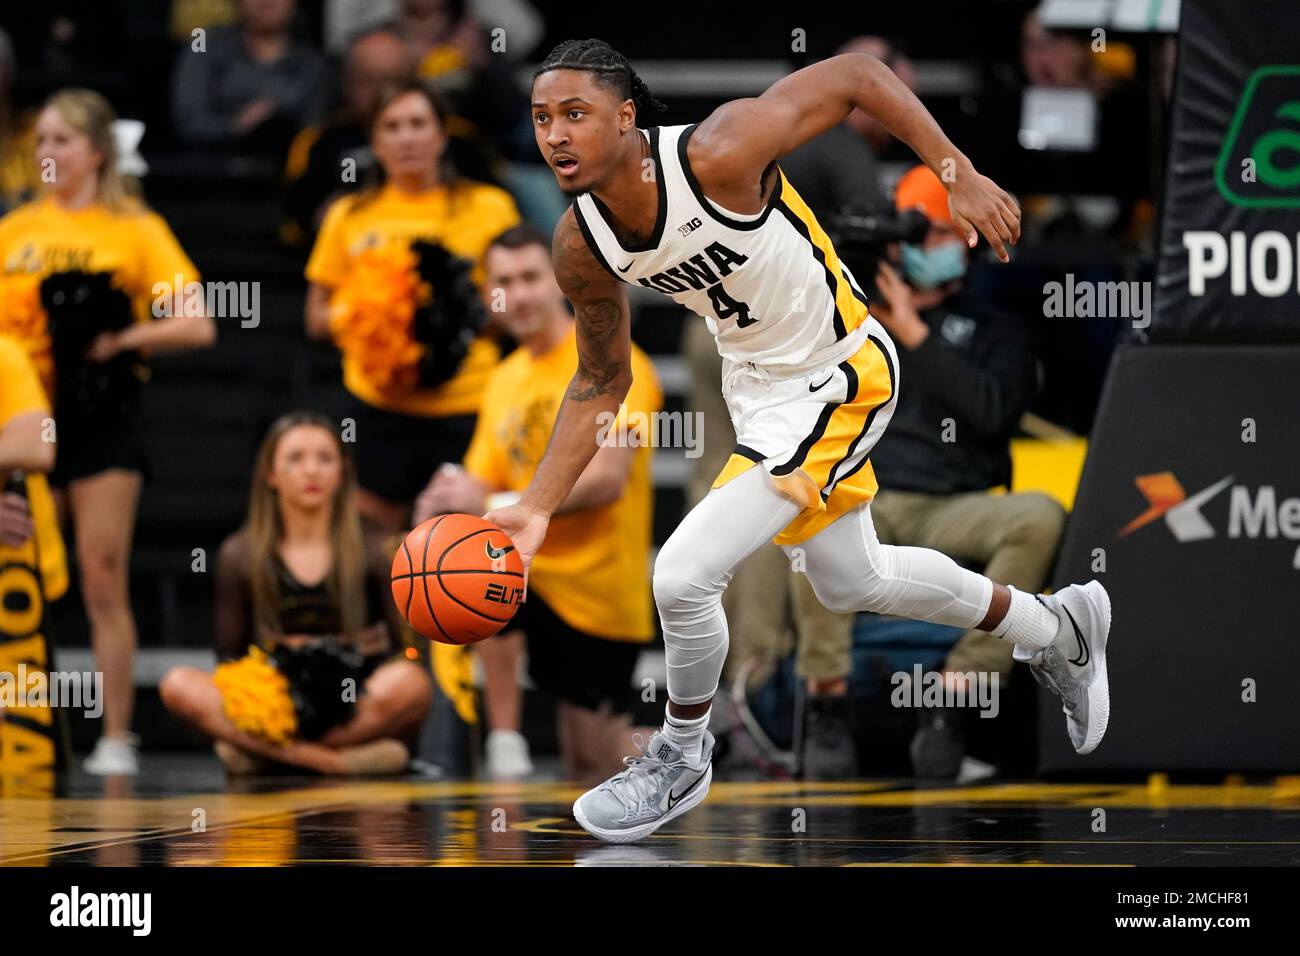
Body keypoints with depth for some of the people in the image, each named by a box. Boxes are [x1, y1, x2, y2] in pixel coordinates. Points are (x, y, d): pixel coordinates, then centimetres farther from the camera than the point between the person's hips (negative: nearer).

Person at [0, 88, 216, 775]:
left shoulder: (135, 229, 0)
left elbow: (195, 326, -5)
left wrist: (117, 340, -9)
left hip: (102, 417, -4)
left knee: (102, 579, -4)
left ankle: (116, 738, 0)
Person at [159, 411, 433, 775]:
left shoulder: (368, 553, 7)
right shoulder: (241, 555, 8)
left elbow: (398, 650, 5)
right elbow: (229, 655, 7)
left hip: (352, 711, -1)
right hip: (273, 711, 1)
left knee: (411, 683, -33)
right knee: (178, 685, -27)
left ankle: (261, 753, -23)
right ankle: (336, 760, -31)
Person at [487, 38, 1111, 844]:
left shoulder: (715, 155, -33)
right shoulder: (582, 247, -13)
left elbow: (857, 75, -24)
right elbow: (601, 386, 2)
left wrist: (960, 178, -28)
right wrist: (537, 509, -6)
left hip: (841, 377, -8)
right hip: (756, 379, 8)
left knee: (684, 574, -16)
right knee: (852, 582, 26)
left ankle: (681, 760, 12)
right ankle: (1058, 628, 50)